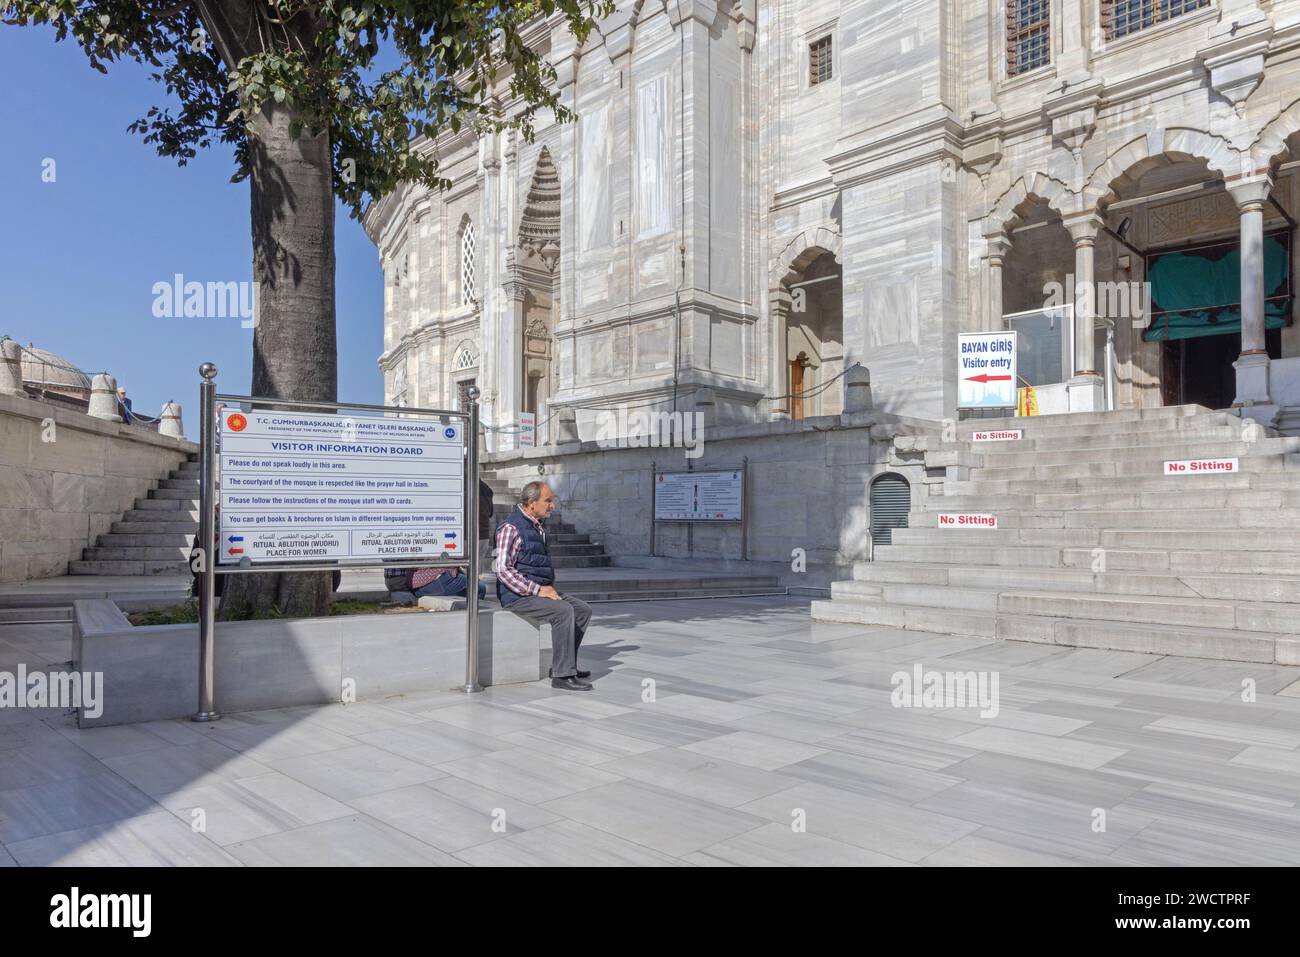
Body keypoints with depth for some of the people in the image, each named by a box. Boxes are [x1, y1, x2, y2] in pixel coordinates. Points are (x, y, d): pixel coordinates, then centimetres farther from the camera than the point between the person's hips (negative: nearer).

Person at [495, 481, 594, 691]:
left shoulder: (539, 527, 16)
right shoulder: (511, 528, -14)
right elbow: (504, 570, -21)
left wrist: (550, 587, 11)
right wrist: (538, 590, -22)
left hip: (540, 590, 9)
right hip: (518, 596, -9)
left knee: (583, 609, 2)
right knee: (564, 611, -28)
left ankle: (564, 665, 8)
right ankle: (562, 675, -24)